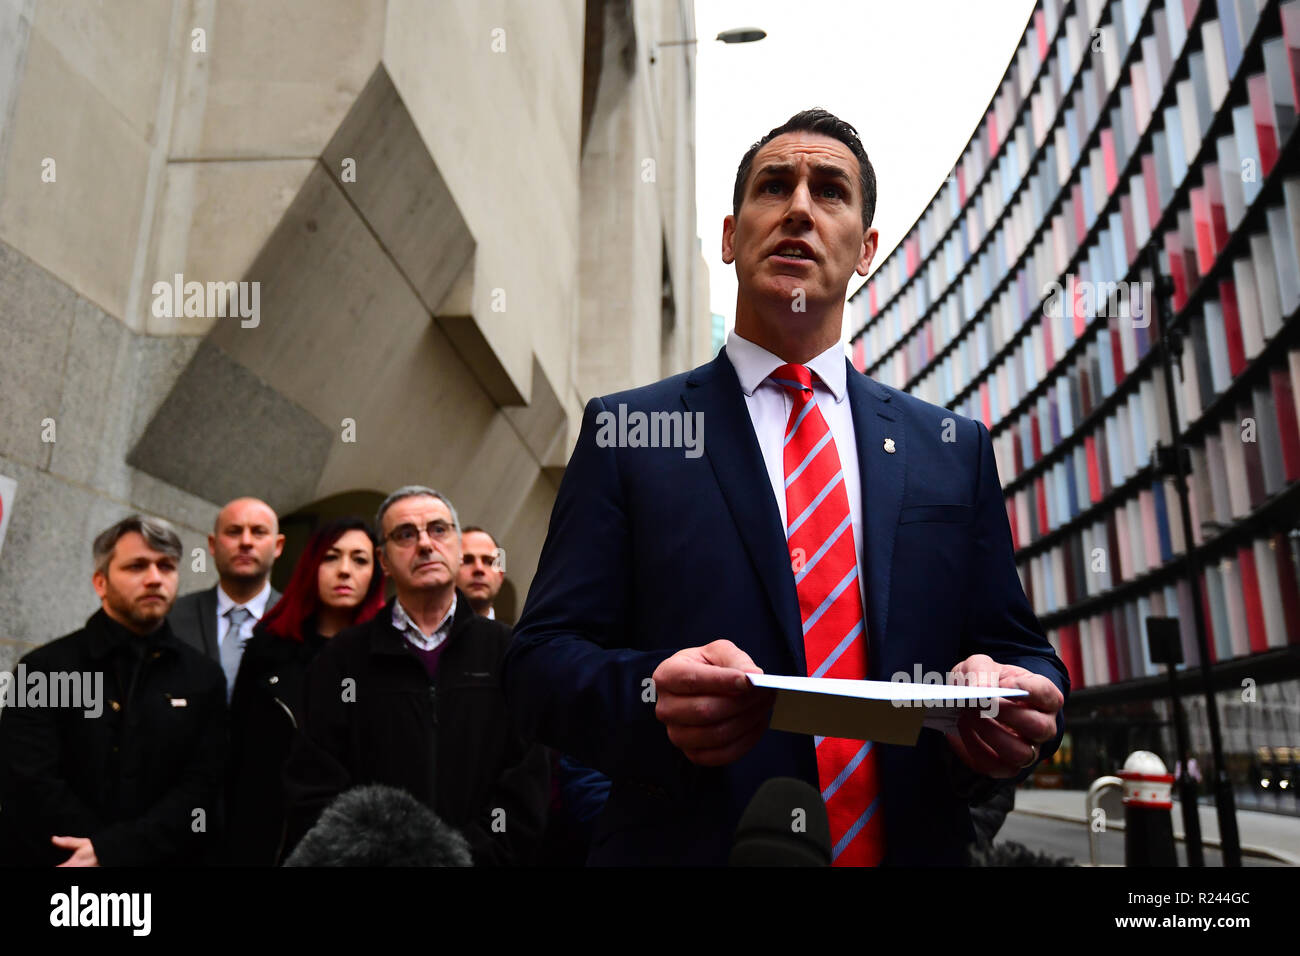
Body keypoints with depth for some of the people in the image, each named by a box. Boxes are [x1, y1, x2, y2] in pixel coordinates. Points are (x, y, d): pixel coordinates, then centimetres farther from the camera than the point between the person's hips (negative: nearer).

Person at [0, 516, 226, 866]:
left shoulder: (203, 677, 3)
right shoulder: (45, 669, -2)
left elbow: (201, 789, -5)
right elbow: (31, 788, -11)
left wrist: (111, 850, -17)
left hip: (165, 859, 1)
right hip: (55, 859, -1)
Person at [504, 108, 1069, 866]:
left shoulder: (954, 448, 6)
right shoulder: (627, 431, -2)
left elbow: (1020, 651, 7)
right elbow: (543, 658, -6)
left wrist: (1024, 710, -16)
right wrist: (653, 698, -26)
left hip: (914, 842, 3)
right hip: (692, 844, -2)